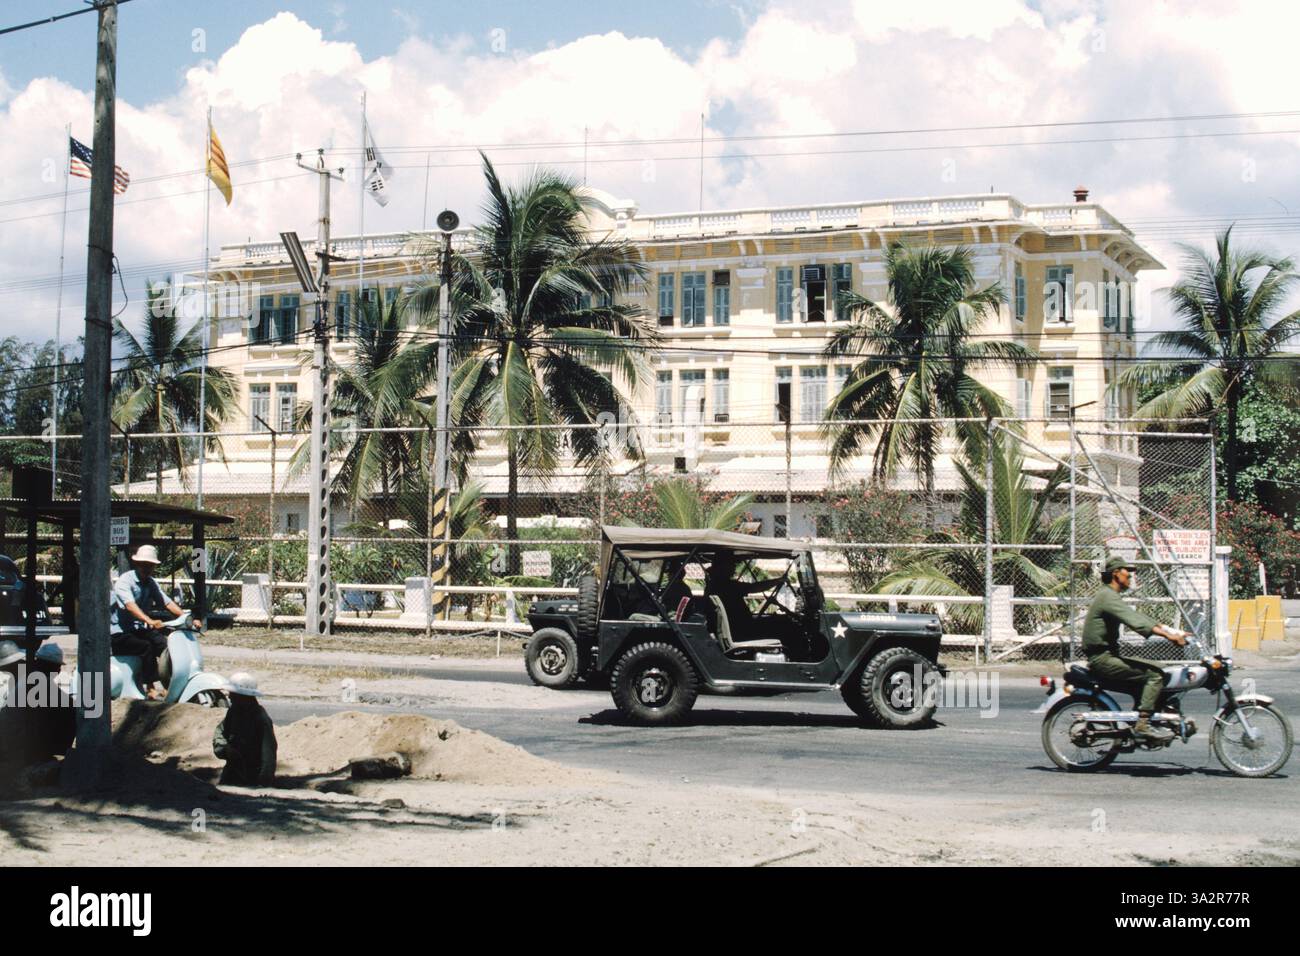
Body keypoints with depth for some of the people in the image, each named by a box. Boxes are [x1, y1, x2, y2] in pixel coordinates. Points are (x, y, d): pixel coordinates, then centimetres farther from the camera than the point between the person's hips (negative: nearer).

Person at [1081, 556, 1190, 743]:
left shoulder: (1113, 596, 21)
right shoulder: (1108, 596, -13)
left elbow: (1136, 617, 18)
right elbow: (1135, 621, -25)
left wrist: (1172, 631, 9)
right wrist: (1168, 635, -31)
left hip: (1108, 655, 10)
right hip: (1102, 657, -10)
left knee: (1155, 670, 12)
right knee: (1154, 675, -17)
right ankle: (1142, 725, -23)